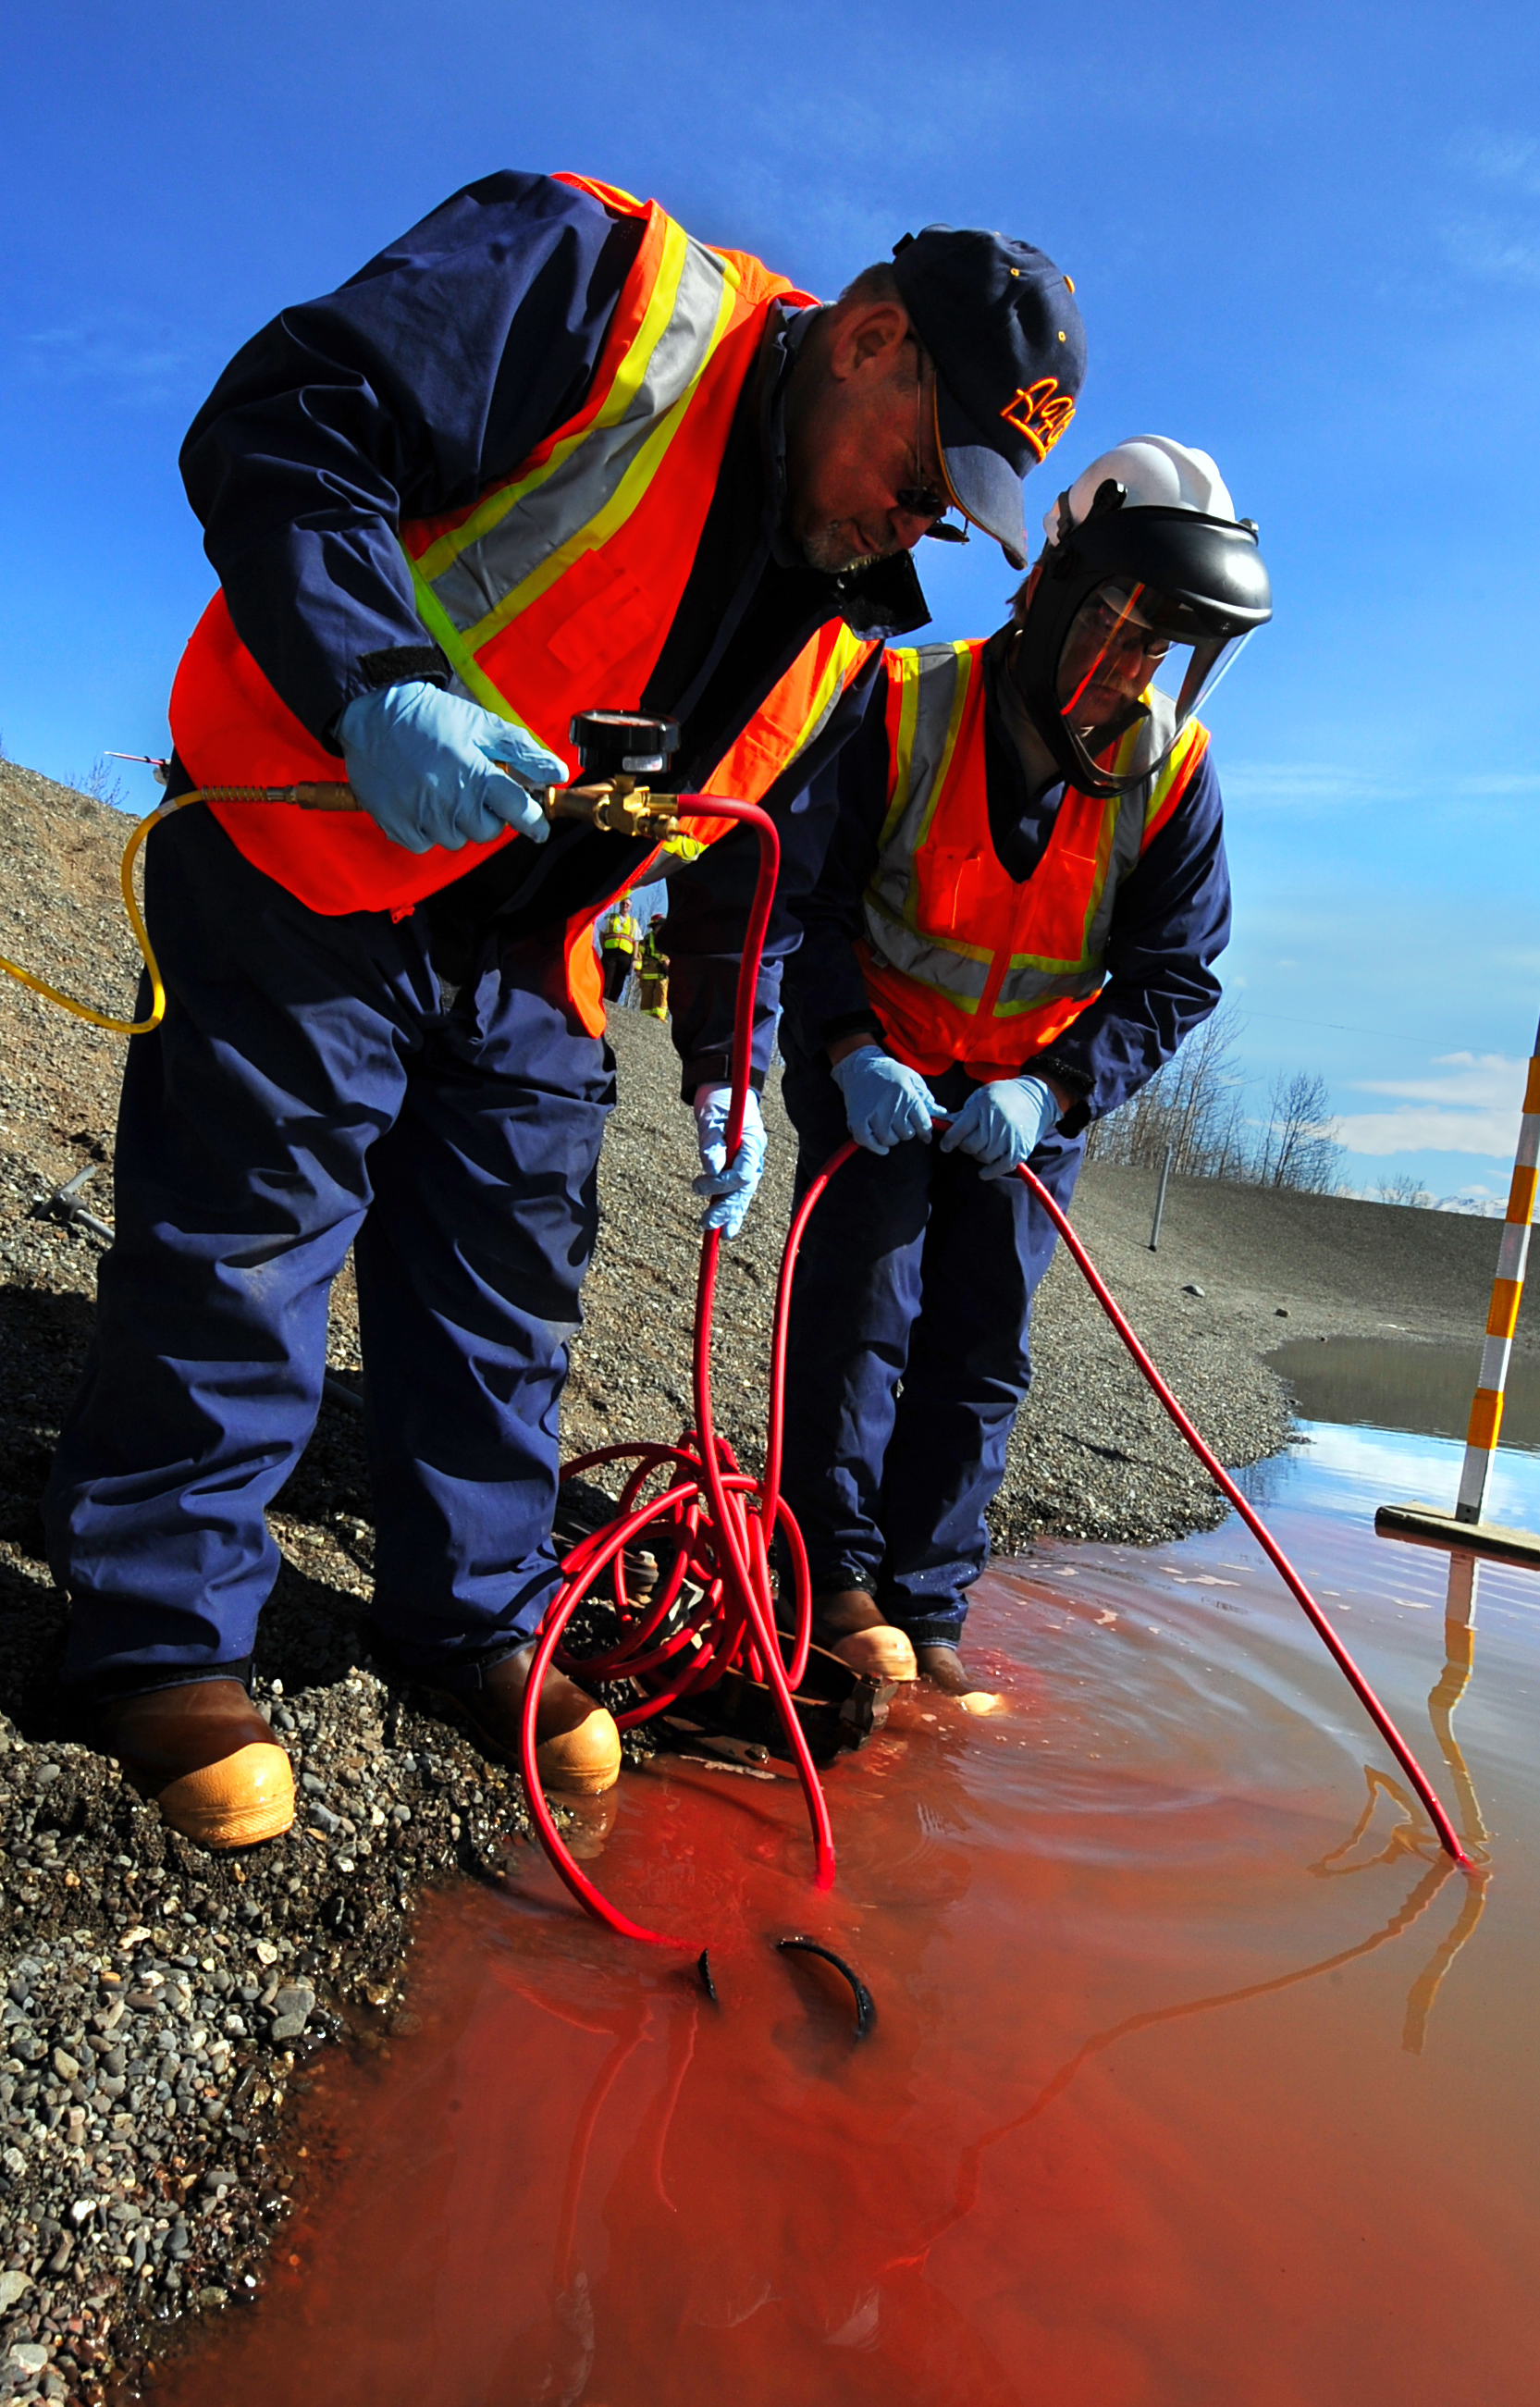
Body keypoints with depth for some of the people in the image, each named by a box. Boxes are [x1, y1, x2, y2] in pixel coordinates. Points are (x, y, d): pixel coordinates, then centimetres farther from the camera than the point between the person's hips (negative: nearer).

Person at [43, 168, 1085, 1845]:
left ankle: (474, 1615, 26)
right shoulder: (592, 281, -11)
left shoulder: (849, 627, 9)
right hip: (302, 870, -6)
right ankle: (164, 1633, 16)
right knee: (240, 1246, -2)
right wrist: (380, 690, -33)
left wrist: (726, 1059, 14)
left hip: (524, 969, 7)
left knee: (509, 1294, 9)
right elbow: (278, 426, -18)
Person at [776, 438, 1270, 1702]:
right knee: (861, 1305, -8)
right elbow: (811, 899, -11)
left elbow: (1174, 978, -6)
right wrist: (851, 1050, -25)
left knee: (983, 1350, 2)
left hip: (1033, 1099, 3)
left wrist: (1053, 1089, -21)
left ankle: (926, 1610, 13)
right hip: (873, 1066, -2)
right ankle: (838, 1575, 7)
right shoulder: (907, 708, -15)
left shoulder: (1172, 773, -8)